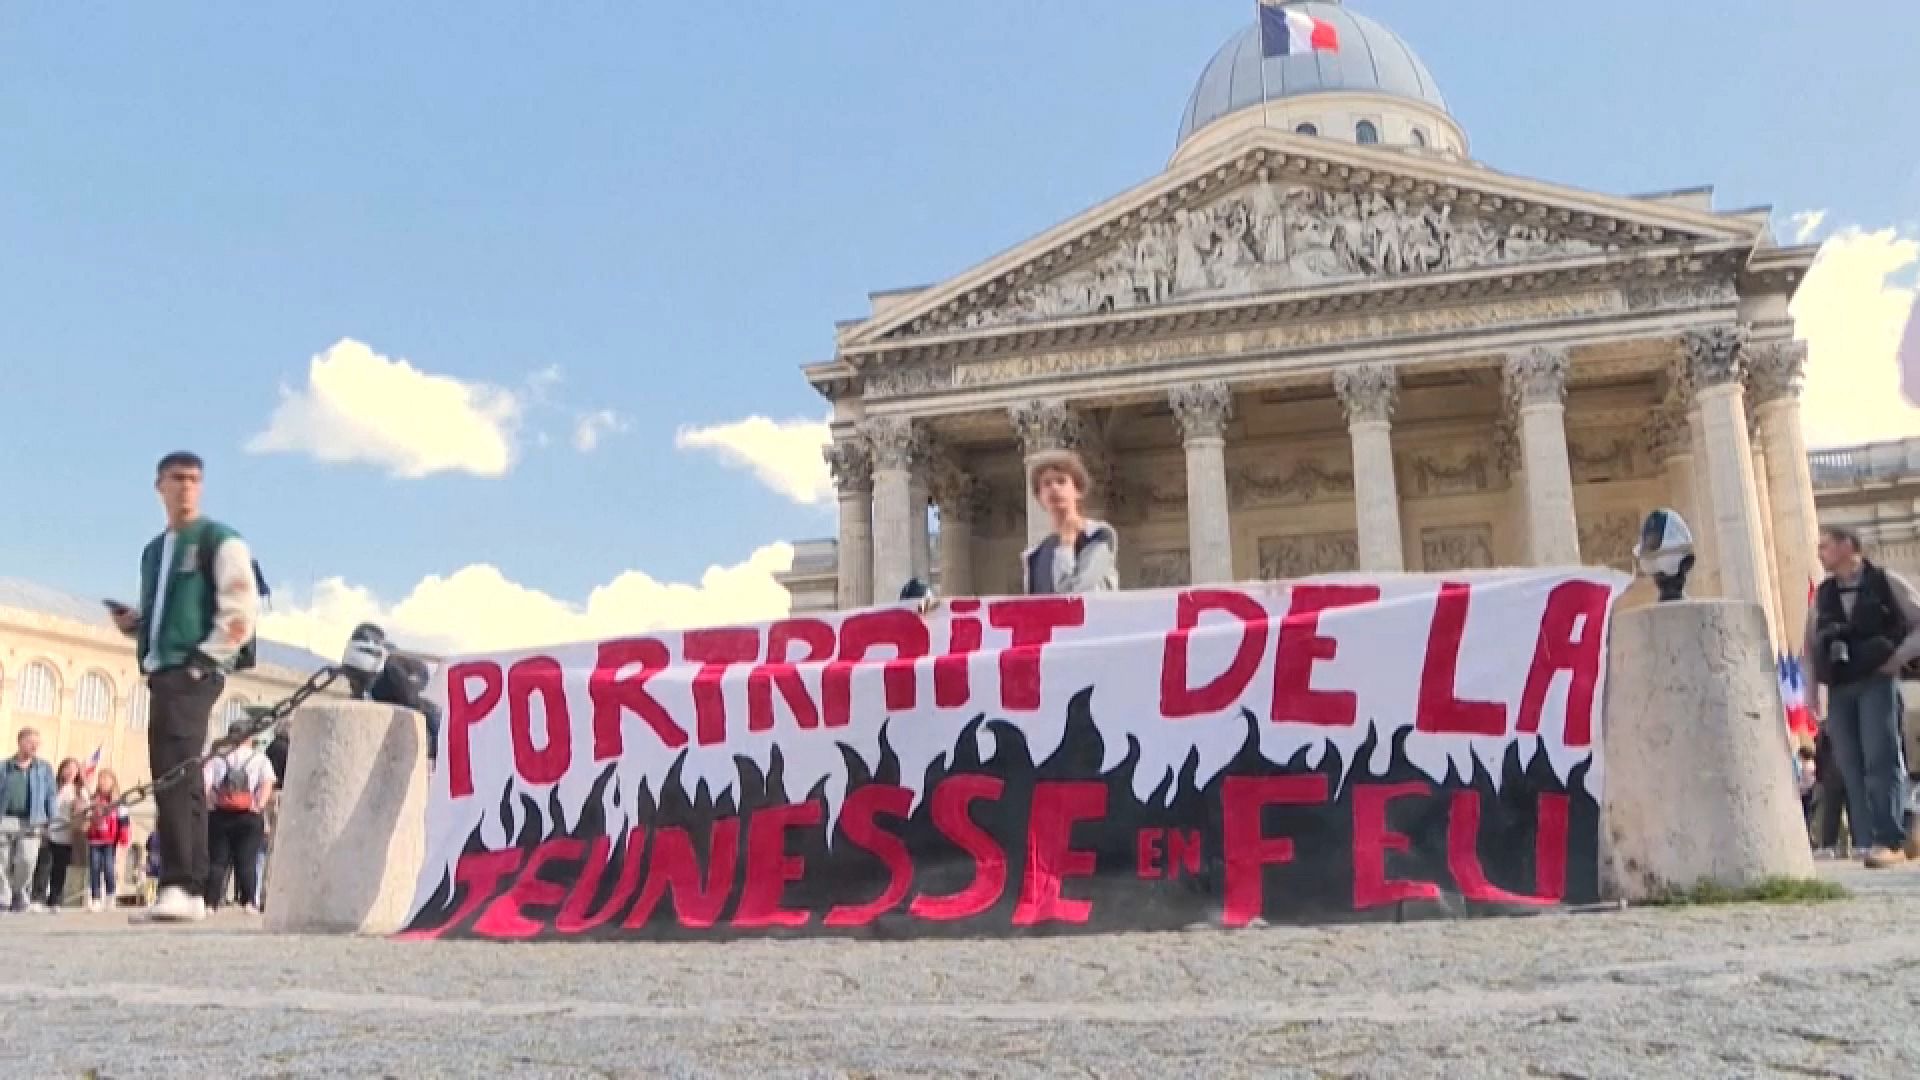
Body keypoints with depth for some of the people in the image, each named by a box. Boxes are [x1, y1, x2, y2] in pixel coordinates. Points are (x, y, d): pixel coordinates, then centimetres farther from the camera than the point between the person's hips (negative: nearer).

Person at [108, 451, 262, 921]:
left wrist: (204, 658, -14)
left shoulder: (220, 541, 0)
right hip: (163, 673, 8)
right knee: (179, 775, 7)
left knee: (173, 769, -20)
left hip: (195, 671, -8)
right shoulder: (153, 551, 23)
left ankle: (178, 886, -24)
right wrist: (133, 623, 9)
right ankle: (190, 891, 9)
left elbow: (242, 611, -10)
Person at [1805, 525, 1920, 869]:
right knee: (1851, 769, 2)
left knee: (1881, 761, -12)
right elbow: (1810, 646, 14)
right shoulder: (1822, 595, 13)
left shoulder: (1887, 583, 2)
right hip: (1839, 689, 4)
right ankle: (1865, 843, 5)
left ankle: (1890, 842, -11)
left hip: (1877, 682, -4)